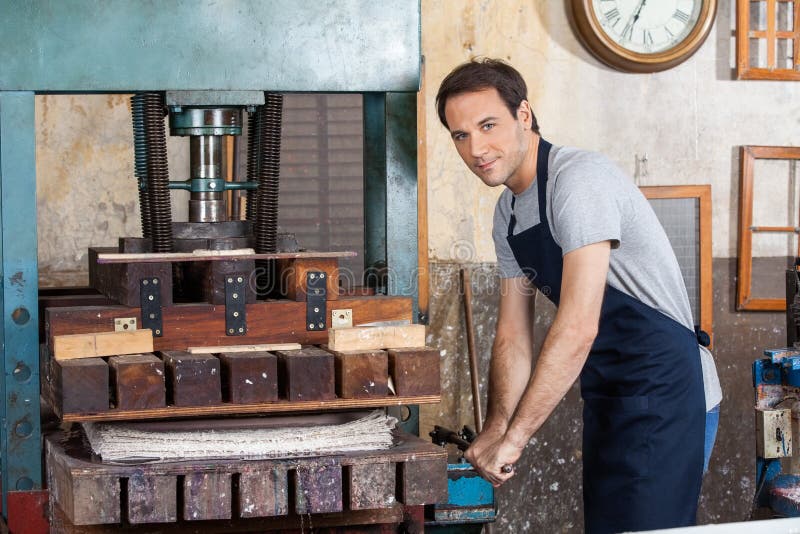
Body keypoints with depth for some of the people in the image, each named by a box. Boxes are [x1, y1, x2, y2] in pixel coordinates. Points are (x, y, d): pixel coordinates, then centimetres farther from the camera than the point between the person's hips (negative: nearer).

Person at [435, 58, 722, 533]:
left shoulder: (579, 178, -21)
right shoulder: (508, 211, 9)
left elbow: (577, 329, -28)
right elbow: (513, 337, 10)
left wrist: (514, 437, -24)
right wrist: (497, 430, -5)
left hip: (663, 391, -9)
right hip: (608, 395, 9)